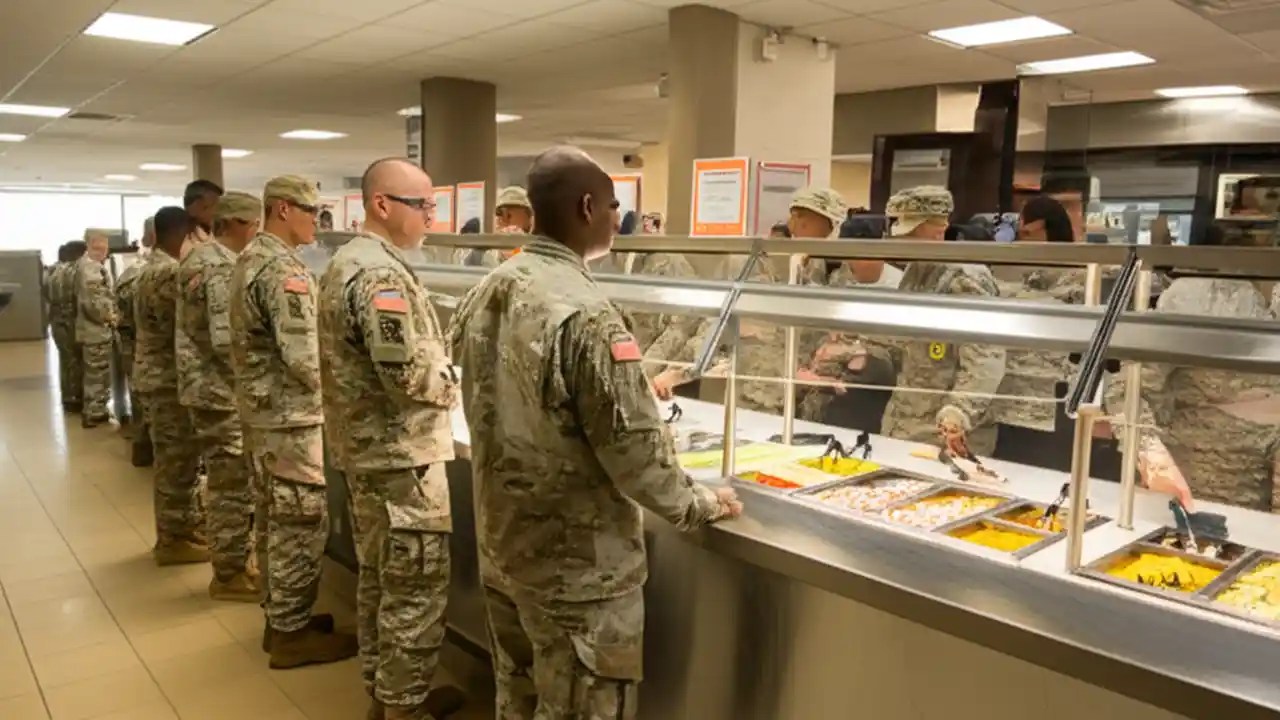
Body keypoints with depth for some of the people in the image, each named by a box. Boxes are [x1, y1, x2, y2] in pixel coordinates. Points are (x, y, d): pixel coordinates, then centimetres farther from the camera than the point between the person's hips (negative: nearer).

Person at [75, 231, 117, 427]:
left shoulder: (86, 263, 11)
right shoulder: (91, 267, -22)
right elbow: (93, 302, -27)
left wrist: (107, 313, 11)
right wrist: (110, 316, -13)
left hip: (92, 328, 10)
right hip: (97, 330, -10)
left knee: (94, 373, 19)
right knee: (98, 374, 1)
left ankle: (93, 410, 30)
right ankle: (93, 413, 9)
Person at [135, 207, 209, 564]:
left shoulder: (153, 268, 15)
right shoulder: (169, 273, -20)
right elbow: (182, 332, -24)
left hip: (158, 375, 11)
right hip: (169, 380, -11)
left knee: (177, 459, 17)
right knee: (177, 461, -2)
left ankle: (184, 526, 26)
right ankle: (173, 541, 8)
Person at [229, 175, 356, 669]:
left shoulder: (249, 258, 13)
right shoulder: (284, 269, -19)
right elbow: (303, 356, -25)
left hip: (258, 408, 10)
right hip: (289, 413, -10)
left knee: (273, 518, 16)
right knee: (301, 522, -1)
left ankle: (279, 617, 28)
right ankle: (292, 633, 9)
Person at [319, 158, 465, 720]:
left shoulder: (345, 260, 13)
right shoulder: (382, 274, -21)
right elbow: (409, 375, -26)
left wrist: (439, 370, 13)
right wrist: (460, 381, -8)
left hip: (364, 446, 11)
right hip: (401, 454, -11)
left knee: (378, 578, 19)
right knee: (416, 588, 1)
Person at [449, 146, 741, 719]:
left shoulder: (483, 296, 1)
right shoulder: (584, 313, -25)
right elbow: (633, 446, -22)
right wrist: (697, 504, -4)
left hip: (500, 544, 8)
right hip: (575, 564, -8)